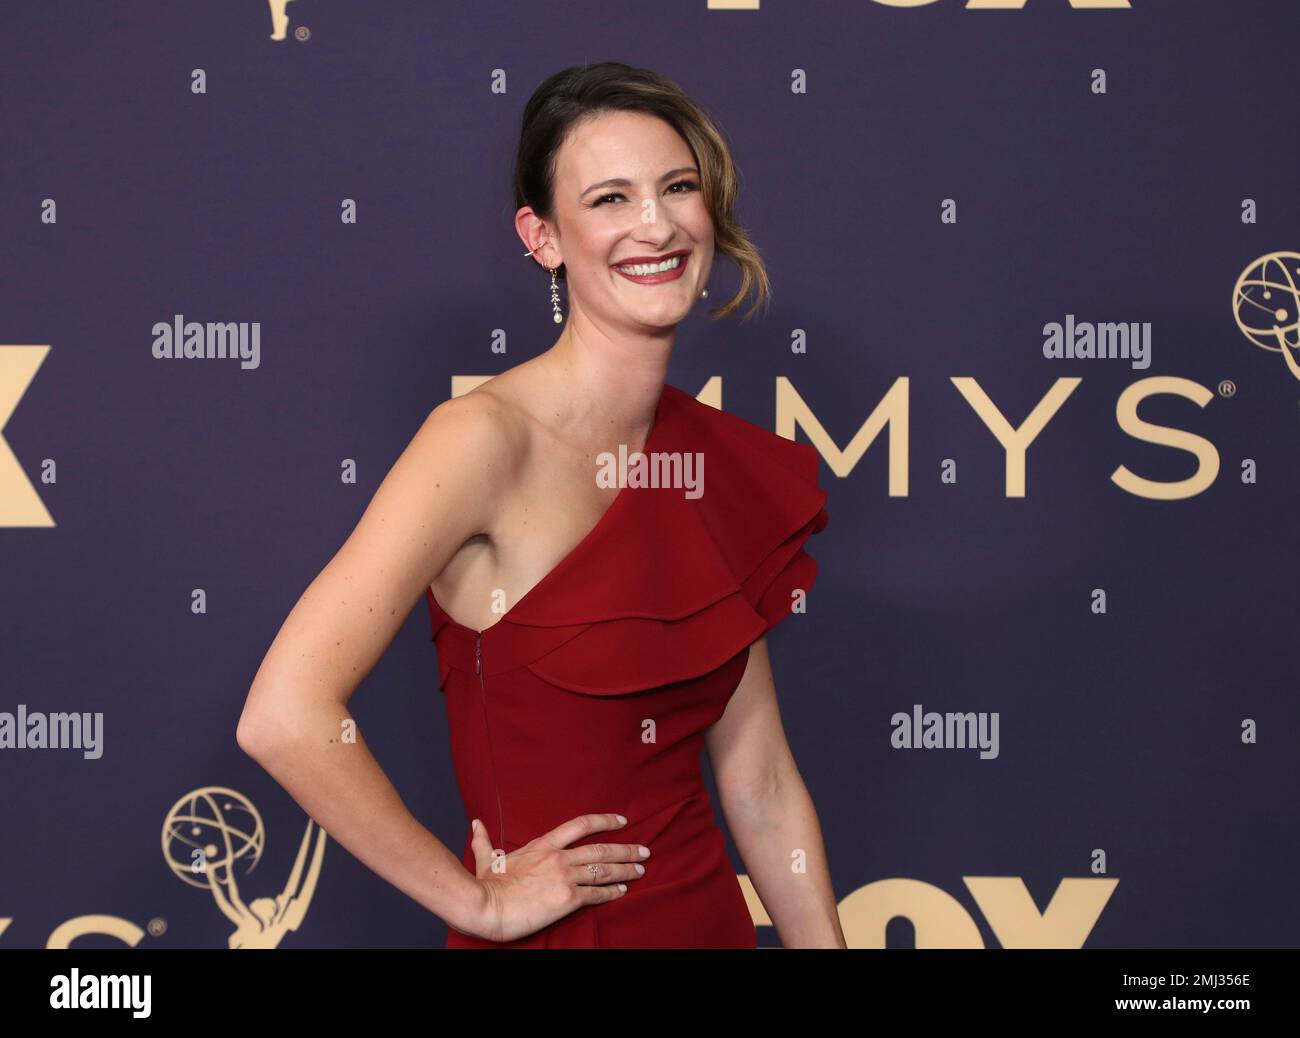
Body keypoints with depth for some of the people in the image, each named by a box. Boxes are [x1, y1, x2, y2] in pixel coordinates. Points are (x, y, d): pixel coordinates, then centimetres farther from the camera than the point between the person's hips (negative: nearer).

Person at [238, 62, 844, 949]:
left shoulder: (726, 461, 0)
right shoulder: (487, 438, -19)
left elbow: (759, 783, 4)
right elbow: (283, 716, -27)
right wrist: (477, 900, -18)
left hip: (710, 913, 6)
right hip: (550, 929, -6)